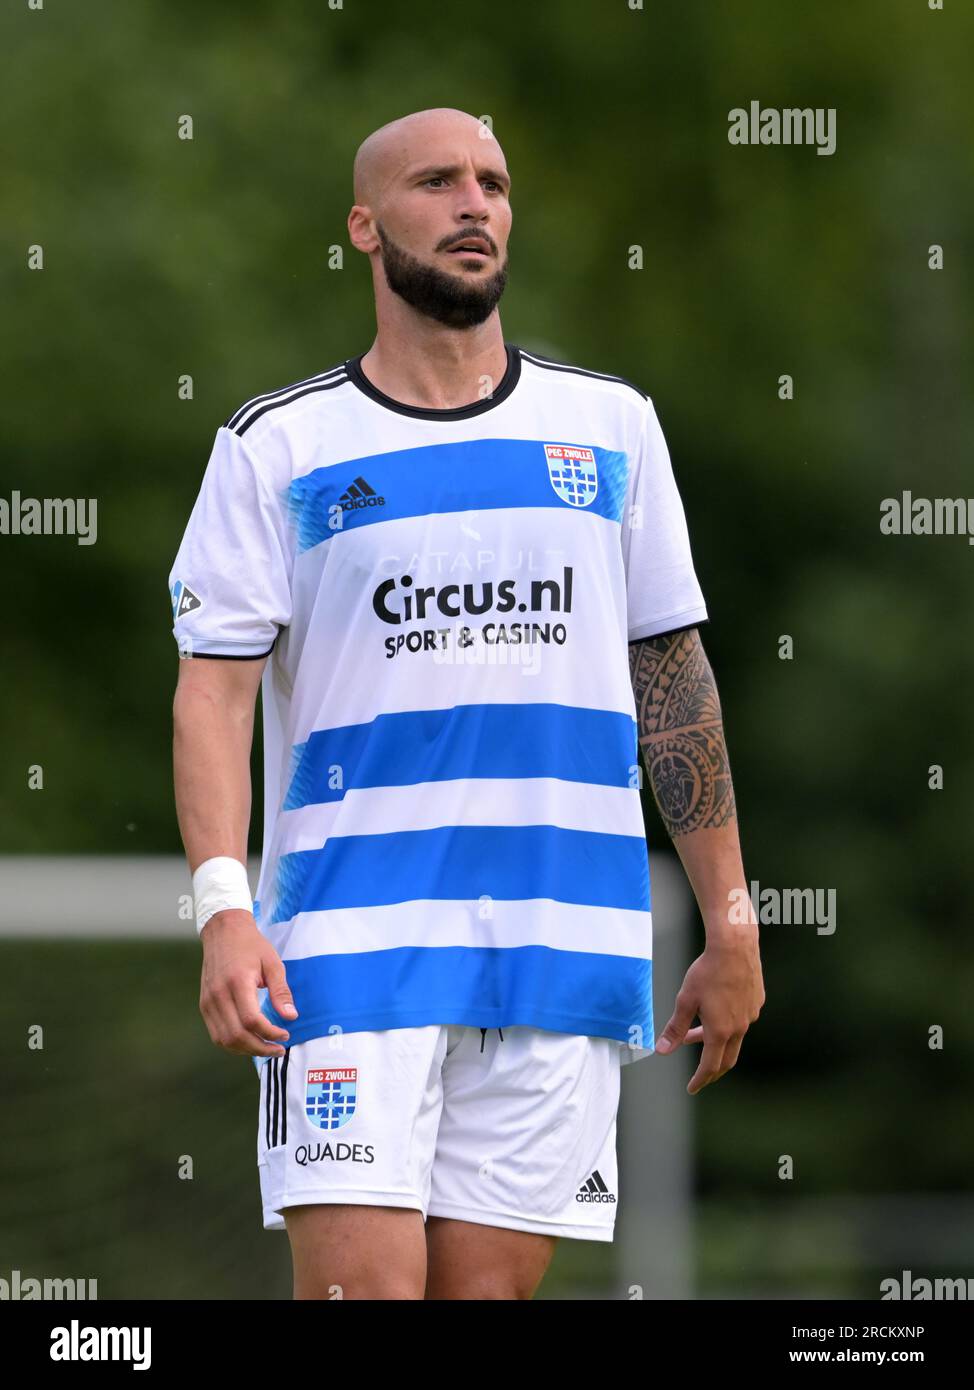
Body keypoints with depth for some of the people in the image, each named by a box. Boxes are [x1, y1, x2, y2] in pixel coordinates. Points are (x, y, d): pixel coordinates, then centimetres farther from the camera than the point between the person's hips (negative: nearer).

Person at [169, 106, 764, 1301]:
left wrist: (730, 927, 11)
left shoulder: (609, 425, 13)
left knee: (487, 1288, 1)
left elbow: (675, 677, 15)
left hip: (565, 941, 3)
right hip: (352, 935, -2)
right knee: (363, 1287, -14)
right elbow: (214, 687, -2)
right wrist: (225, 906, -17)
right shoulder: (279, 447, 4)